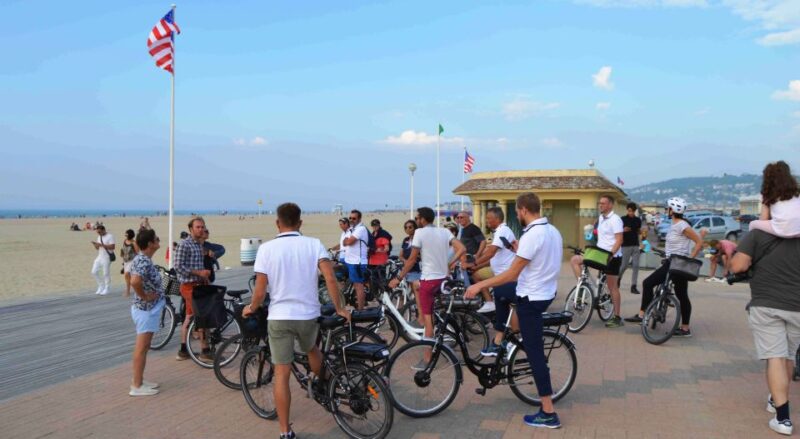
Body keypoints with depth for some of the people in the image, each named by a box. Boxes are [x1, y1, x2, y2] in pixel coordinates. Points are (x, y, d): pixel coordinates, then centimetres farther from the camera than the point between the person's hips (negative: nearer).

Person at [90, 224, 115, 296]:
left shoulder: (110, 236, -10)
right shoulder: (99, 237, 14)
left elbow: (112, 246, -20)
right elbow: (97, 248, 19)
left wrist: (102, 245, -23)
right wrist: (95, 244, -3)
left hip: (107, 258, -8)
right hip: (99, 257, 8)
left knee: (106, 273, -2)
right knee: (94, 272, 4)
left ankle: (106, 289, 10)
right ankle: (101, 287, 19)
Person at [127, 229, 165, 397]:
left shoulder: (142, 259, 9)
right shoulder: (144, 261, -22)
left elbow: (133, 277, 25)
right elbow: (135, 281, -38)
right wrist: (144, 296, -22)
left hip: (148, 308, 10)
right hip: (146, 309, -10)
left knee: (143, 347, 17)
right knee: (142, 347, -2)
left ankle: (139, 380, 26)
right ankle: (136, 386, 5)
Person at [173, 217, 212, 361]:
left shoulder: (199, 244, 14)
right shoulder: (184, 245, -13)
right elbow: (179, 267, -19)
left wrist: (205, 276, 11)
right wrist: (199, 272, -20)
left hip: (197, 284, 9)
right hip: (189, 286, -9)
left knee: (190, 317, 13)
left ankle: (183, 351, 21)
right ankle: (205, 351, -2)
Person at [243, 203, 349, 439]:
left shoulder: (266, 248, -6)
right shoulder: (313, 244, -4)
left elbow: (260, 291, -7)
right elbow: (330, 279, -14)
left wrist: (251, 308, 13)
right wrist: (340, 309, -2)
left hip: (279, 317, -1)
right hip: (308, 315, 1)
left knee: (281, 373, 6)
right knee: (311, 349, 33)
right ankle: (320, 382, 53)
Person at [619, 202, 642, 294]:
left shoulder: (638, 220, 8)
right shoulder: (623, 219, -3)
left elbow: (638, 231, 19)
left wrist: (642, 231, -2)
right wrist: (623, 230, -21)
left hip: (635, 245, 3)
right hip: (626, 245, -3)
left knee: (636, 266, -2)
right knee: (624, 265, 0)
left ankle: (633, 286, 1)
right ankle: (618, 278, 29)